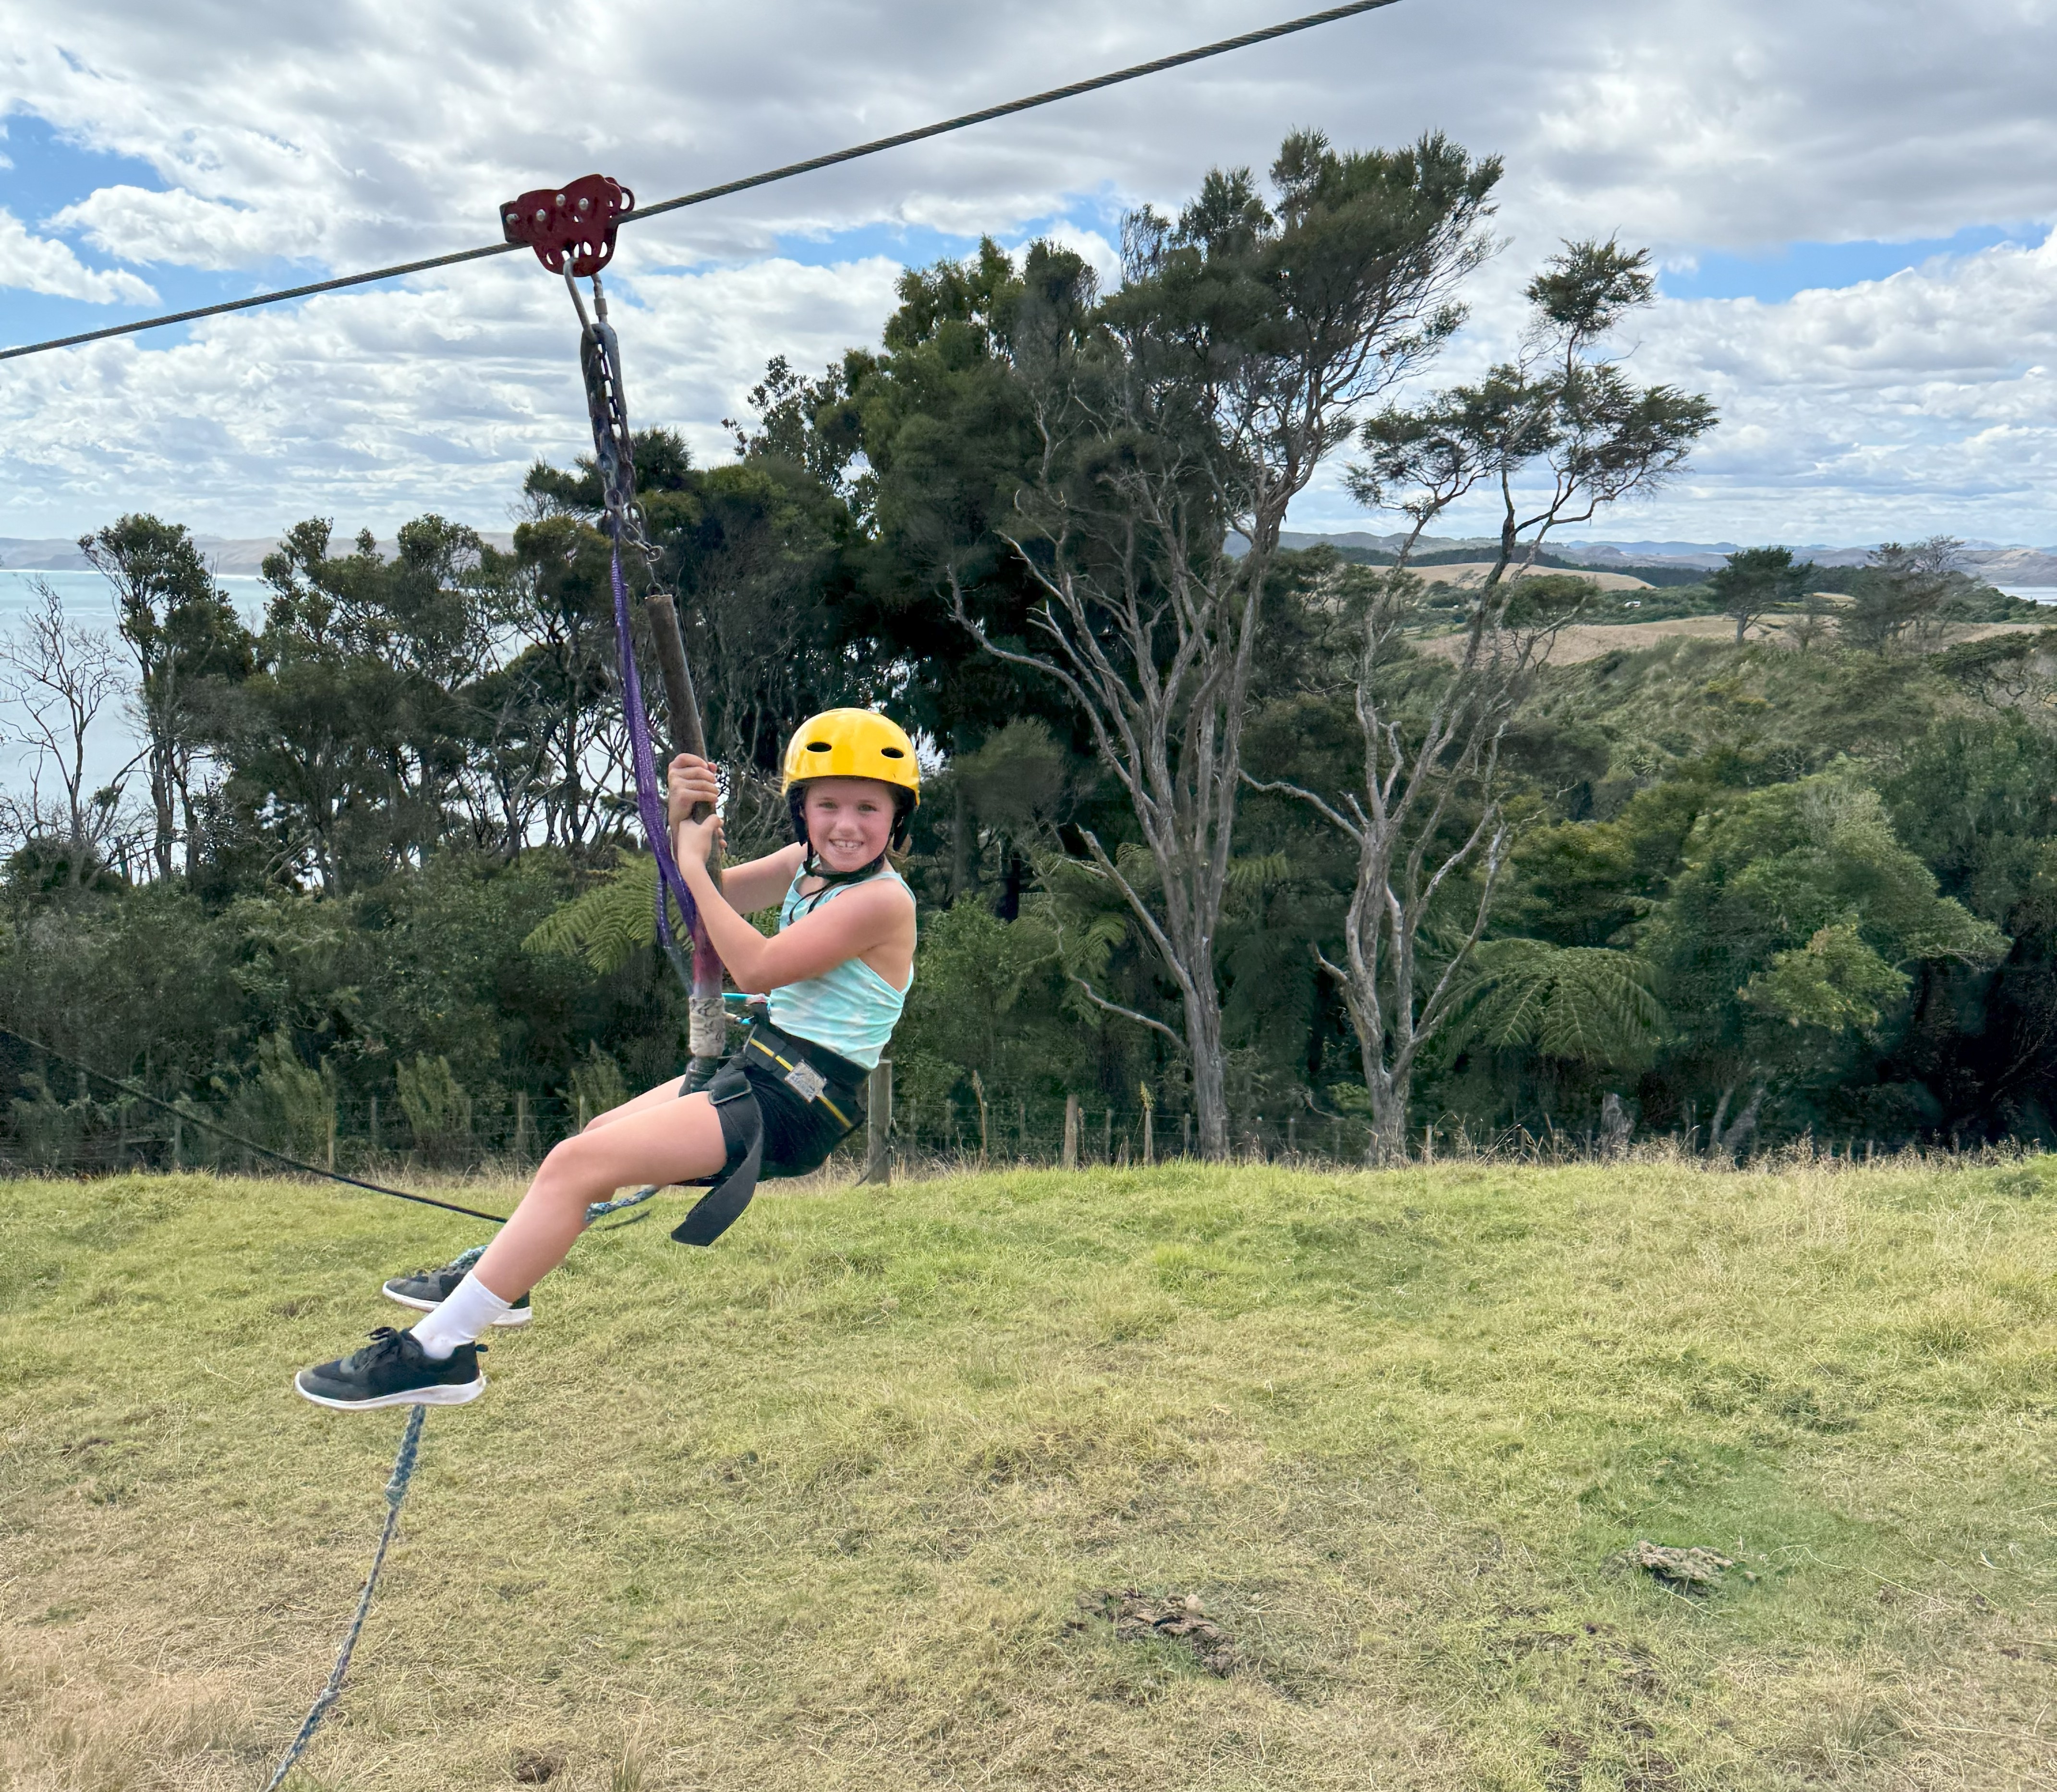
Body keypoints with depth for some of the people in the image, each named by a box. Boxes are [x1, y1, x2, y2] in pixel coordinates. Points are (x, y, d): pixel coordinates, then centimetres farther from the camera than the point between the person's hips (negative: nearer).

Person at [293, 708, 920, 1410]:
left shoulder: (882, 900, -19)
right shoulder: (807, 864, 8)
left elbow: (755, 966, -24)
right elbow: (709, 900, 14)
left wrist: (694, 864, -14)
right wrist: (684, 819, -6)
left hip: (790, 1108, -10)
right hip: (758, 1073, 10)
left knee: (577, 1163, -17)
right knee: (602, 1132, 29)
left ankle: (435, 1351, -11)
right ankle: (493, 1276, 48)